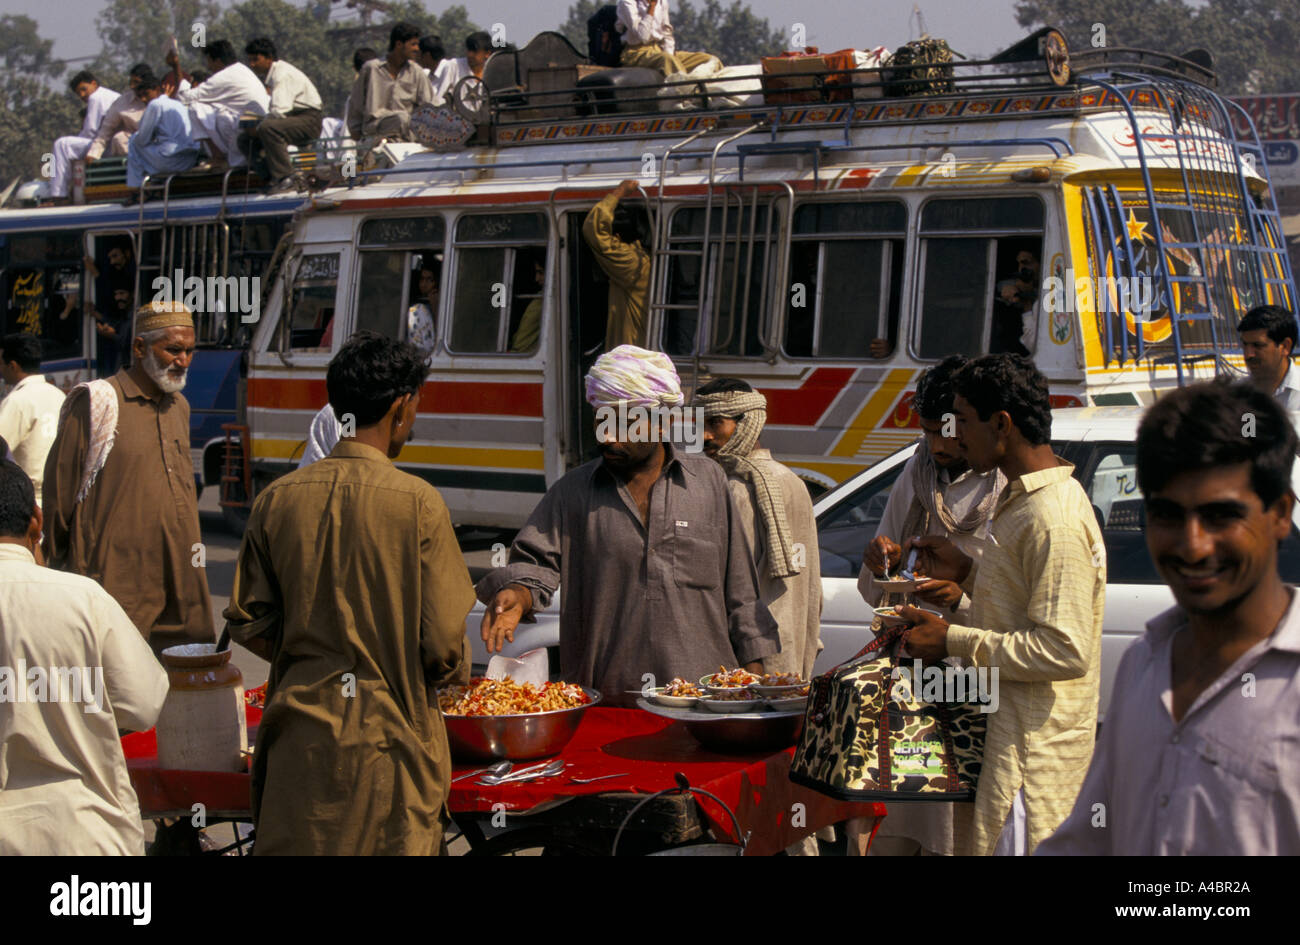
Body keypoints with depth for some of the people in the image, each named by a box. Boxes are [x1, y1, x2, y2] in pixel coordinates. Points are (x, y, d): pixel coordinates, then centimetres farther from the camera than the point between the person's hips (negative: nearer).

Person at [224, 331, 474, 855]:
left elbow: (249, 625, 6)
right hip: (386, 739, -4)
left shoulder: (277, 498, 0)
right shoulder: (417, 503, -11)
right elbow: (443, 649, -11)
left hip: (298, 736, 4)